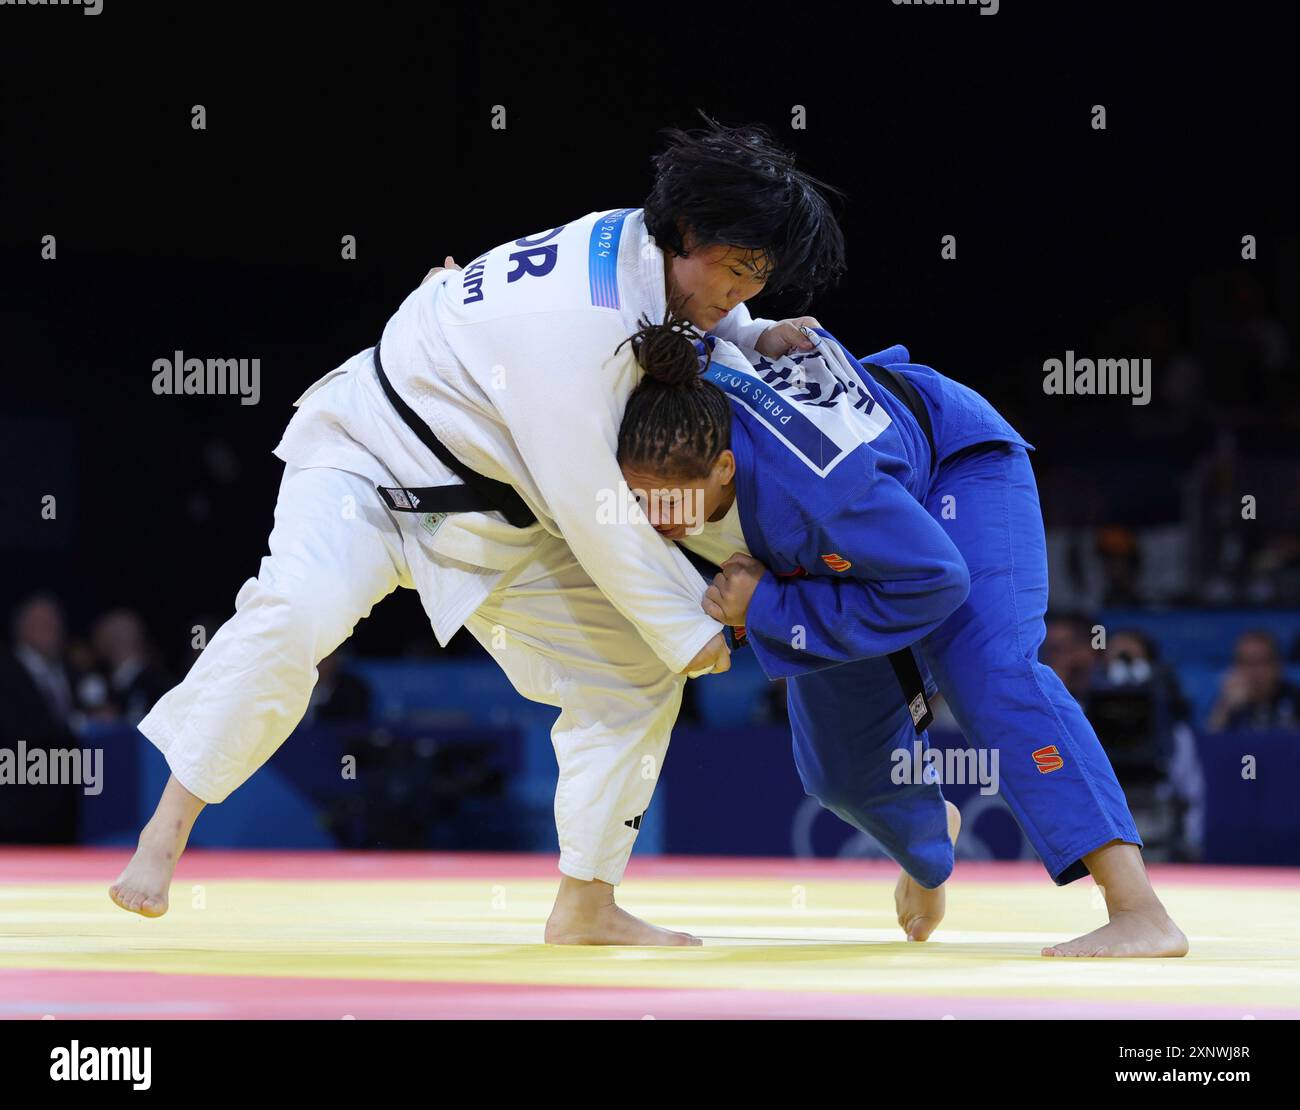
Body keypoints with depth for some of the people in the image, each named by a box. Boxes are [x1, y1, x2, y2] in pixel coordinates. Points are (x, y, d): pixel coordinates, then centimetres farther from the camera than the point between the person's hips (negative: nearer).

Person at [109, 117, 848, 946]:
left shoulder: (645, 255, -7)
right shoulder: (571, 318, -34)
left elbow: (697, 327, 20)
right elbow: (588, 510, -30)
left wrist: (762, 340, -5)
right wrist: (684, 627, -20)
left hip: (490, 519, 9)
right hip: (370, 465, -9)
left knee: (633, 675, 3)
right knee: (294, 617, -36)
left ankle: (586, 907, 14)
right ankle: (167, 830, -22)